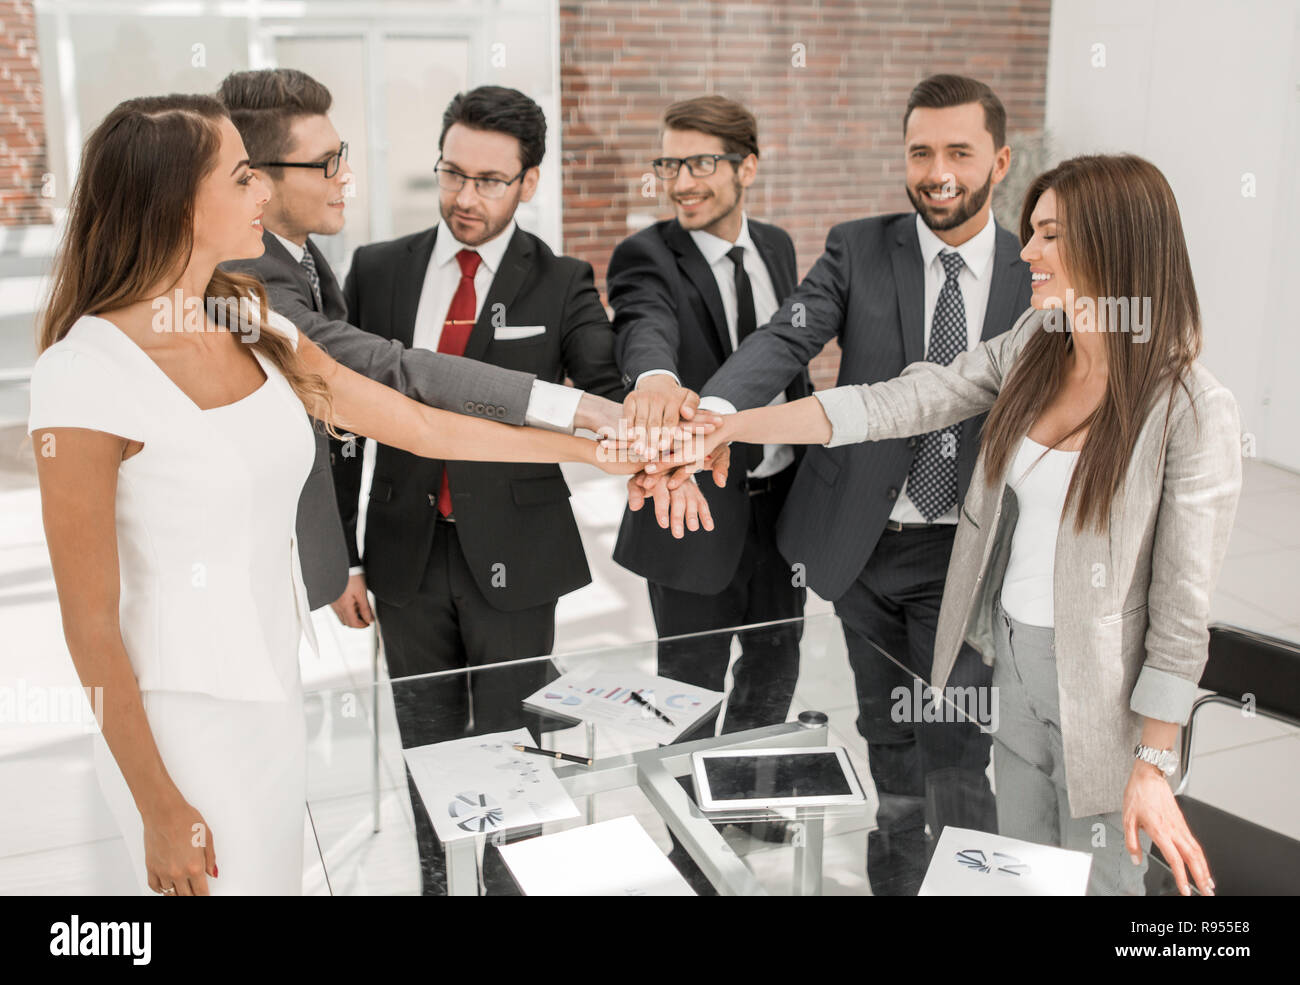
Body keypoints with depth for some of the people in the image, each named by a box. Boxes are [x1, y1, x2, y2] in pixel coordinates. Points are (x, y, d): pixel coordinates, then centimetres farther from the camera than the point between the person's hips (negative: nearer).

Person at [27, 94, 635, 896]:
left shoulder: (252, 327, 2)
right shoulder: (86, 374, -19)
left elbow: (418, 424, 7)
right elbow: (91, 624, -15)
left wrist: (598, 450, 8)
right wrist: (158, 808, -11)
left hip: (278, 694, 7)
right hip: (183, 717, -7)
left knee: (282, 874, 18)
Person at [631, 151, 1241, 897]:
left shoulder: (1194, 411, -19)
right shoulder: (1033, 347, -2)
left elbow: (1184, 609, -16)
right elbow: (894, 404, -7)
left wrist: (1154, 764, -13)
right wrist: (725, 429, -13)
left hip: (1106, 685, -5)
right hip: (1014, 657, 6)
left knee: (1097, 878, 13)